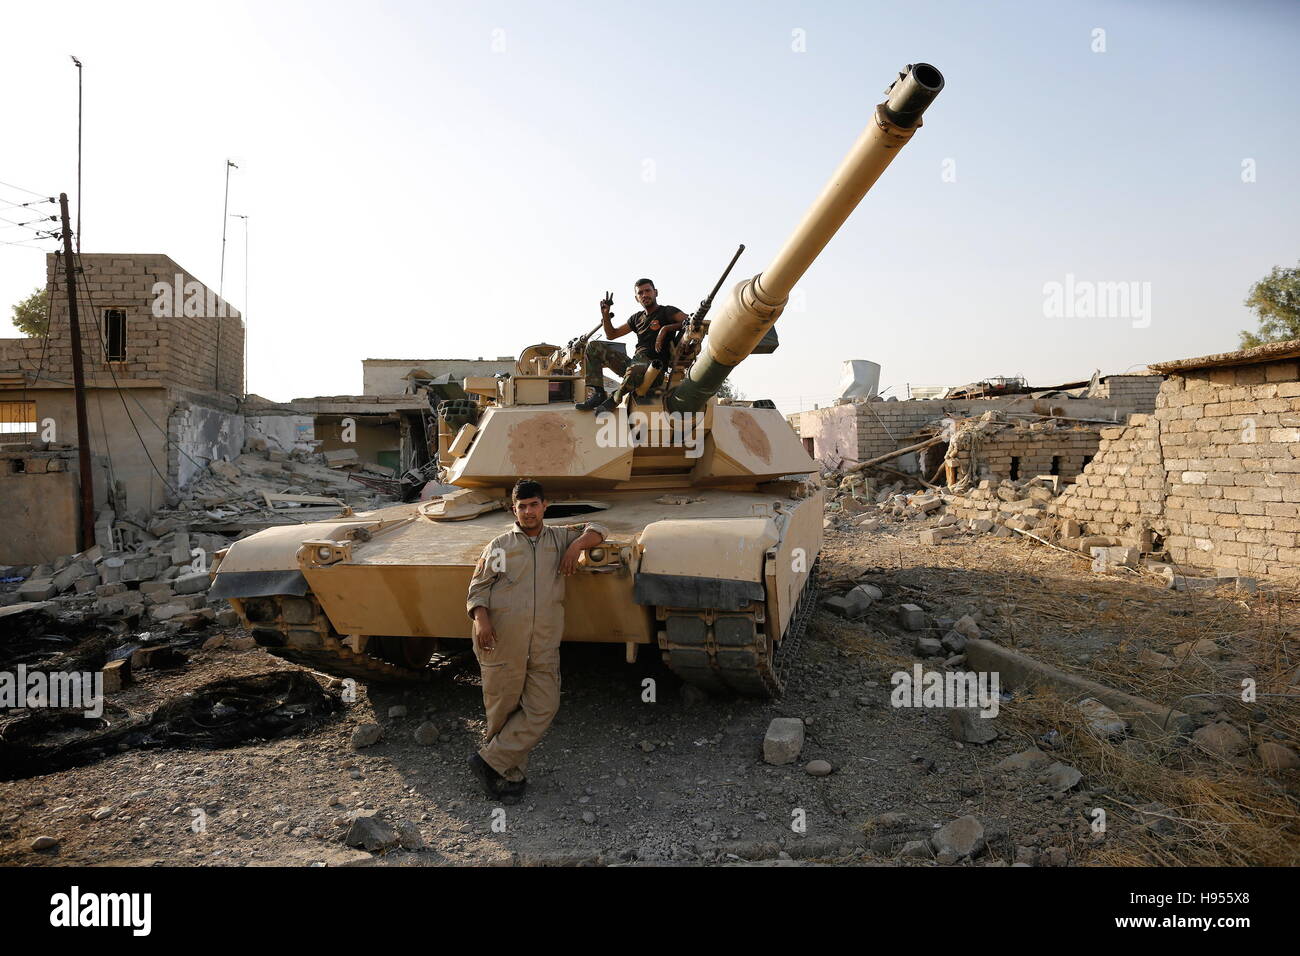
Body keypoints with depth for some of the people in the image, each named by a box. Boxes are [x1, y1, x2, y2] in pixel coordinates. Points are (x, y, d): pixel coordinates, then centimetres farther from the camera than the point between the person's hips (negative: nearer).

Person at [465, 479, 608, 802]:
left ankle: (490, 761, 6)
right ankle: (510, 774, 18)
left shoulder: (559, 538, 12)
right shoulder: (499, 545, 7)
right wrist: (481, 619, -13)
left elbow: (597, 530, 18)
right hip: (503, 642, -2)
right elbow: (478, 587, 5)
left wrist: (576, 545, -2)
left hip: (544, 646, 2)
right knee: (503, 710, 3)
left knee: (543, 708, -6)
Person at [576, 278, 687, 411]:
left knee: (634, 370, -44)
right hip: (633, 362, 7)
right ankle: (598, 394, -10)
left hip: (653, 365, -7)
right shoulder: (637, 318, 22)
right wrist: (605, 314, 11)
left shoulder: (667, 311, 3)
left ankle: (614, 399, -14)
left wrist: (665, 328, -22)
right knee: (593, 346, 1)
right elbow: (612, 334, 27)